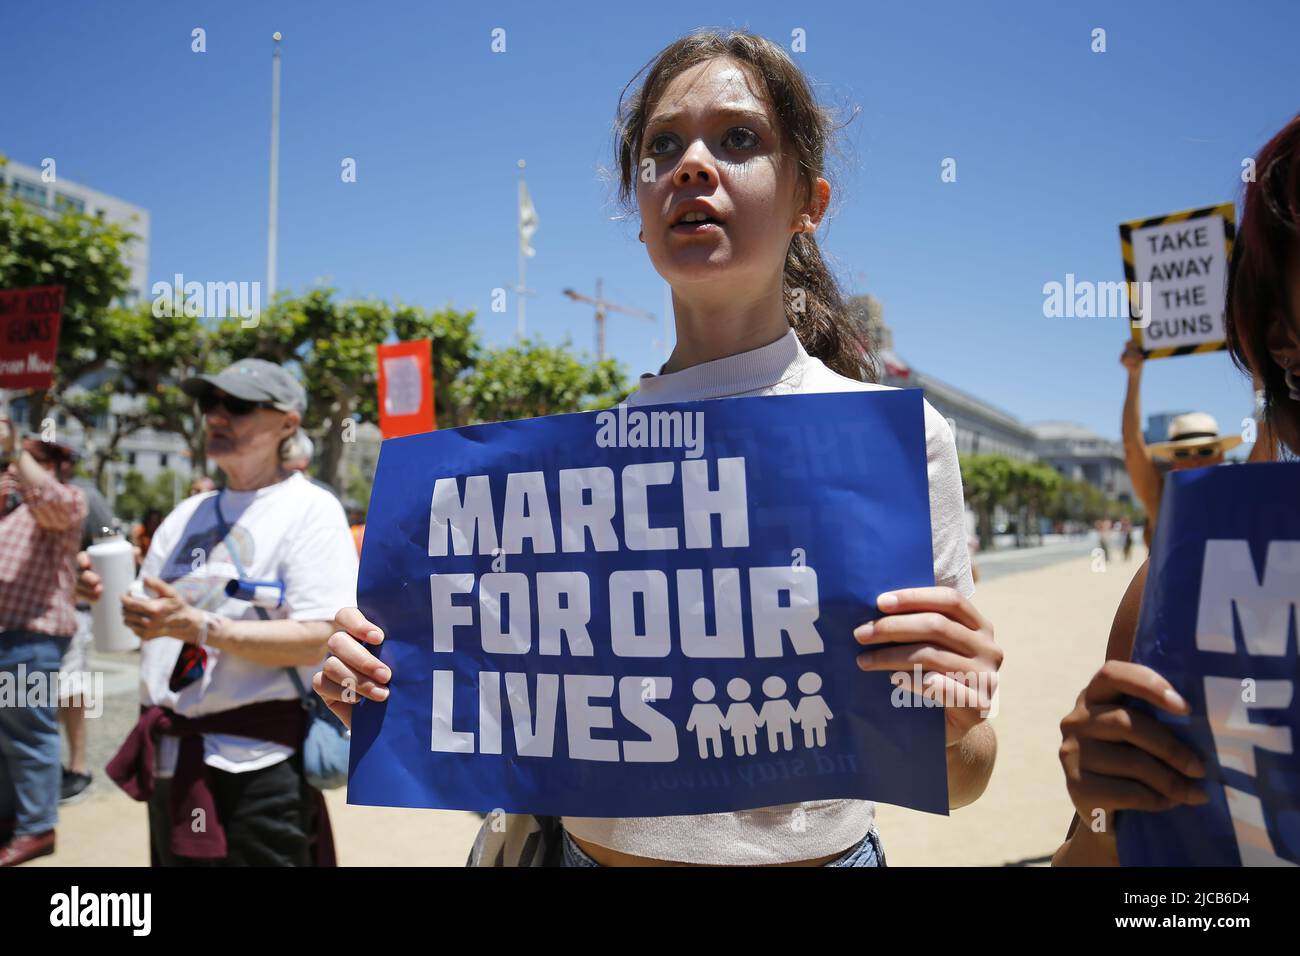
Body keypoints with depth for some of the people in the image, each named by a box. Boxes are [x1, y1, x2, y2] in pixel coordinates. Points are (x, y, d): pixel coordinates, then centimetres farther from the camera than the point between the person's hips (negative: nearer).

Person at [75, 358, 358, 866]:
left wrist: (199, 627, -25)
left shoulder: (310, 510, -8)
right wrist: (113, 594, -2)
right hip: (170, 763, 7)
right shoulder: (189, 514, 13)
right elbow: (152, 619, 19)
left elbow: (318, 640, -18)